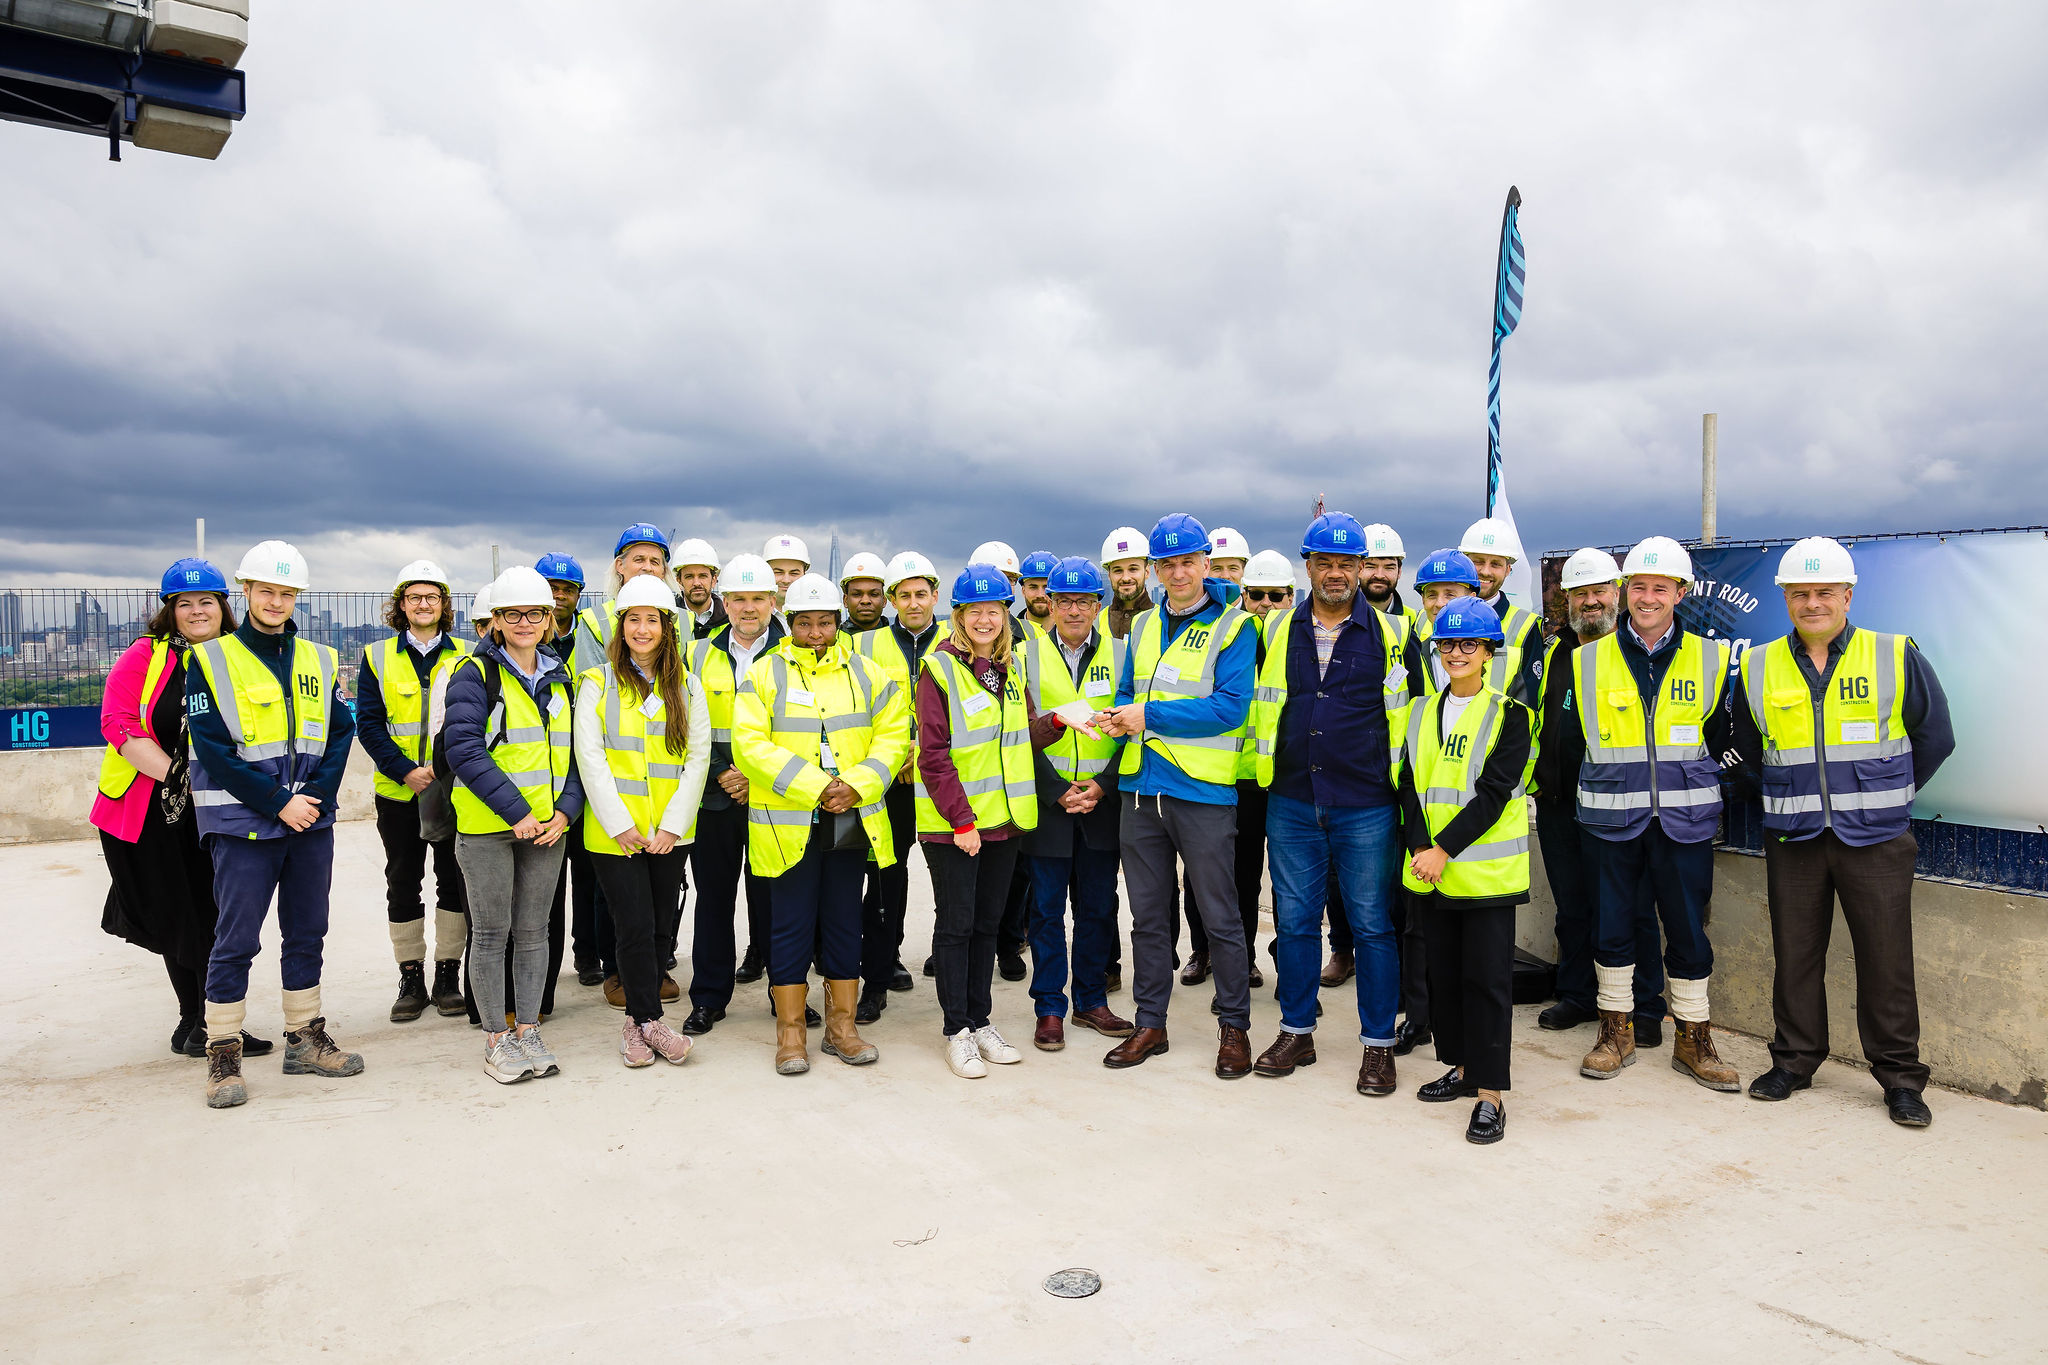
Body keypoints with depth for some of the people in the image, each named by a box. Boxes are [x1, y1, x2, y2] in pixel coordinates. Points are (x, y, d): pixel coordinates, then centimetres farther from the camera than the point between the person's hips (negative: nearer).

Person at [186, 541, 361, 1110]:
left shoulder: (318, 661, 9)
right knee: (235, 941, -1)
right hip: (244, 824, -4)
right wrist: (279, 803, -14)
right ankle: (223, 1057, 10)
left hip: (312, 820, 5)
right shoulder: (210, 660, -3)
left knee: (307, 934, 12)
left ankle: (304, 1040, 23)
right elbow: (213, 749, -10)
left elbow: (340, 733, 6)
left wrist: (317, 797, -8)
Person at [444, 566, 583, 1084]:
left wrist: (565, 809, -4)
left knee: (533, 930, 10)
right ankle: (496, 1039, 14)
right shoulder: (475, 673, -5)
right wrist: (515, 811, -19)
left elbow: (576, 751, 12)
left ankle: (528, 1030, 21)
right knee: (491, 932, 3)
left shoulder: (559, 678, 12)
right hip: (486, 826, -4)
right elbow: (464, 750, -15)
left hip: (547, 825, 5)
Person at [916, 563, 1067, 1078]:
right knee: (956, 924, 3)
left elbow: (1025, 736, 13)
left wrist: (1056, 721, -7)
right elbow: (934, 755, -13)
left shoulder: (1012, 665, 9)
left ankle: (981, 1020, 25)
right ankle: (957, 1031, 14)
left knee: (987, 921, 14)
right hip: (951, 822, -5)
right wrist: (960, 819, -16)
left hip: (1004, 816, 6)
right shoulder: (939, 668, -9)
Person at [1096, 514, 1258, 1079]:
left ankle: (1234, 1028, 19)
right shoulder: (1143, 626, 13)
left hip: (1202, 792, -5)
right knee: (1147, 915, 13)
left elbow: (1230, 706, -14)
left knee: (1220, 917, 4)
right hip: (1140, 787, 5)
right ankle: (1150, 1024, 25)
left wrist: (1150, 716, -16)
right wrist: (1120, 718, -4)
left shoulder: (1233, 627, -4)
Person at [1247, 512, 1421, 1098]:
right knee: (1294, 919, 9)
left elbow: (1408, 716, 5)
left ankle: (1378, 1043, 17)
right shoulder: (1278, 632, 7)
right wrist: (1265, 775, 13)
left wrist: (1402, 789, 3)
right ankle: (1296, 1033, 24)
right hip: (1292, 804, 3)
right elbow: (1263, 709, 16)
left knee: (1373, 924, 4)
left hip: (1366, 808, -2)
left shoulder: (1392, 634, 1)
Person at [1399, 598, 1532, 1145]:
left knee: (1487, 976, -3)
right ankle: (1463, 1068, 27)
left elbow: (1494, 790, -13)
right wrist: (1420, 846, -9)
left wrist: (1445, 849, -18)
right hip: (1430, 869, 5)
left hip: (1486, 868, -5)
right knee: (1444, 970, 13)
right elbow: (1410, 785, 6)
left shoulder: (1508, 714, -4)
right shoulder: (1422, 711, 11)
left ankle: (1490, 1094, 2)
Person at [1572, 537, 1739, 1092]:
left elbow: (1719, 739, 10)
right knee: (1611, 926, 7)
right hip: (1612, 819, 0)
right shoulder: (1588, 661, 1)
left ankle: (1693, 1041, 21)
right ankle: (1616, 1031, 22)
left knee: (1688, 930, 6)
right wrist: (1611, 784, 7)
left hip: (1685, 818, 0)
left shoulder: (1711, 659, 2)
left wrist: (1684, 780, 6)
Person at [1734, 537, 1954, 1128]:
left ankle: (1900, 1077, 16)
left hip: (1877, 839, -2)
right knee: (1795, 954, 9)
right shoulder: (1758, 668, 4)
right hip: (1793, 838, 2)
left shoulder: (1897, 658, -1)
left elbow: (1935, 739, 8)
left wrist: (1887, 796, 9)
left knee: (1886, 959, 2)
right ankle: (1794, 1059, 23)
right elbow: (1748, 750, 18)